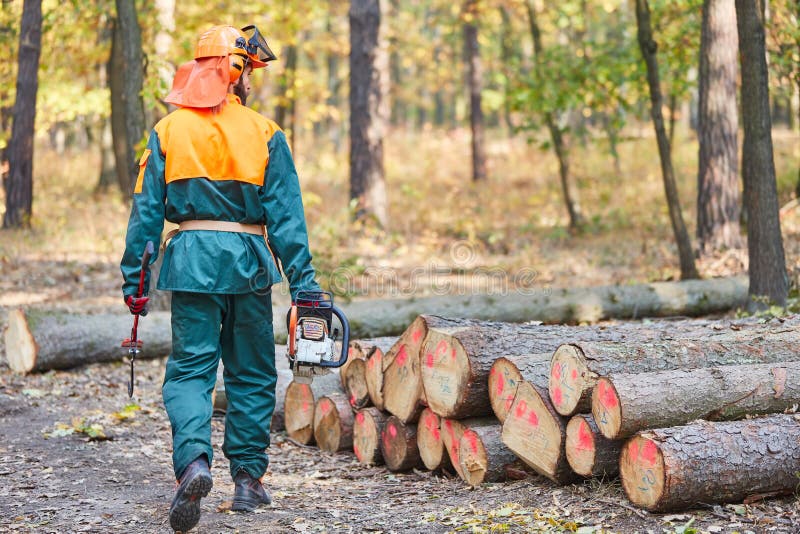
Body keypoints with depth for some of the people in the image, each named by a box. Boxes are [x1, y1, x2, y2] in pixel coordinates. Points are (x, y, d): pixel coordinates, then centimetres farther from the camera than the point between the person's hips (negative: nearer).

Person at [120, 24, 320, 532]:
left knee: (190, 370, 2)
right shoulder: (264, 133, -1)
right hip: (248, 260, 0)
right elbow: (286, 216, -3)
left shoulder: (167, 131, 3)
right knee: (252, 374, 12)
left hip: (191, 260, 1)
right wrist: (303, 283, -2)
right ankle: (248, 479, 16)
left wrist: (134, 280, 7)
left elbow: (146, 213, 2)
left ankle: (194, 460, -22)